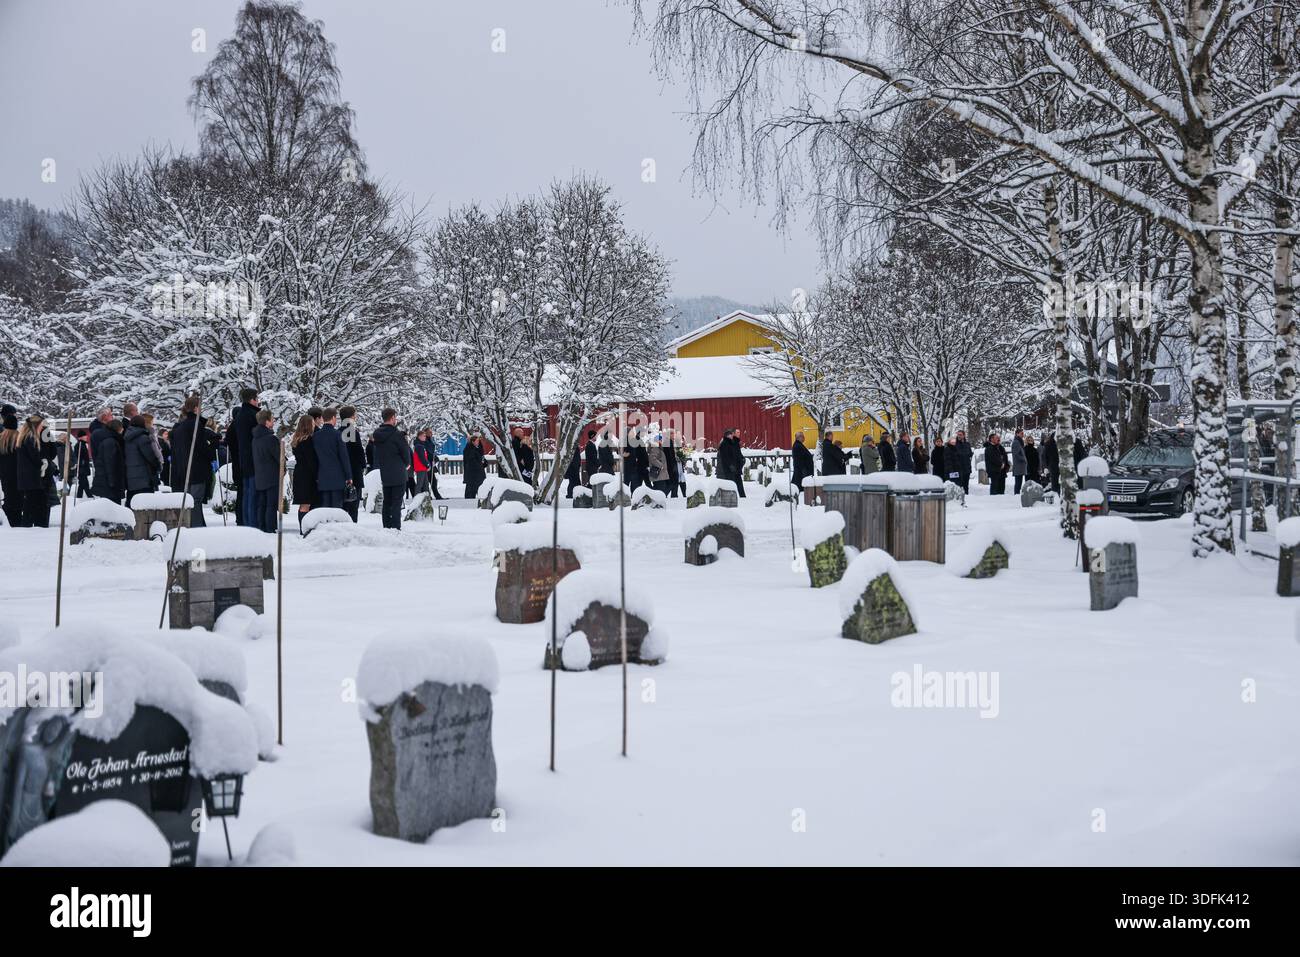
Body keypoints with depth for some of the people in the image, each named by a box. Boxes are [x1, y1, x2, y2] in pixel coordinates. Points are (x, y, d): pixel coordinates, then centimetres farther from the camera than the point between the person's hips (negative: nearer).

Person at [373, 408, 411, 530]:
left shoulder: (377, 434, 6)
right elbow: (406, 452, -7)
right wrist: (407, 463, 13)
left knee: (387, 502, 13)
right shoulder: (396, 434, -15)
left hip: (384, 474, 6)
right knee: (396, 502, -5)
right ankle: (395, 527, -9)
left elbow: (376, 456, 13)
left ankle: (387, 527, 15)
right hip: (398, 474, -6)